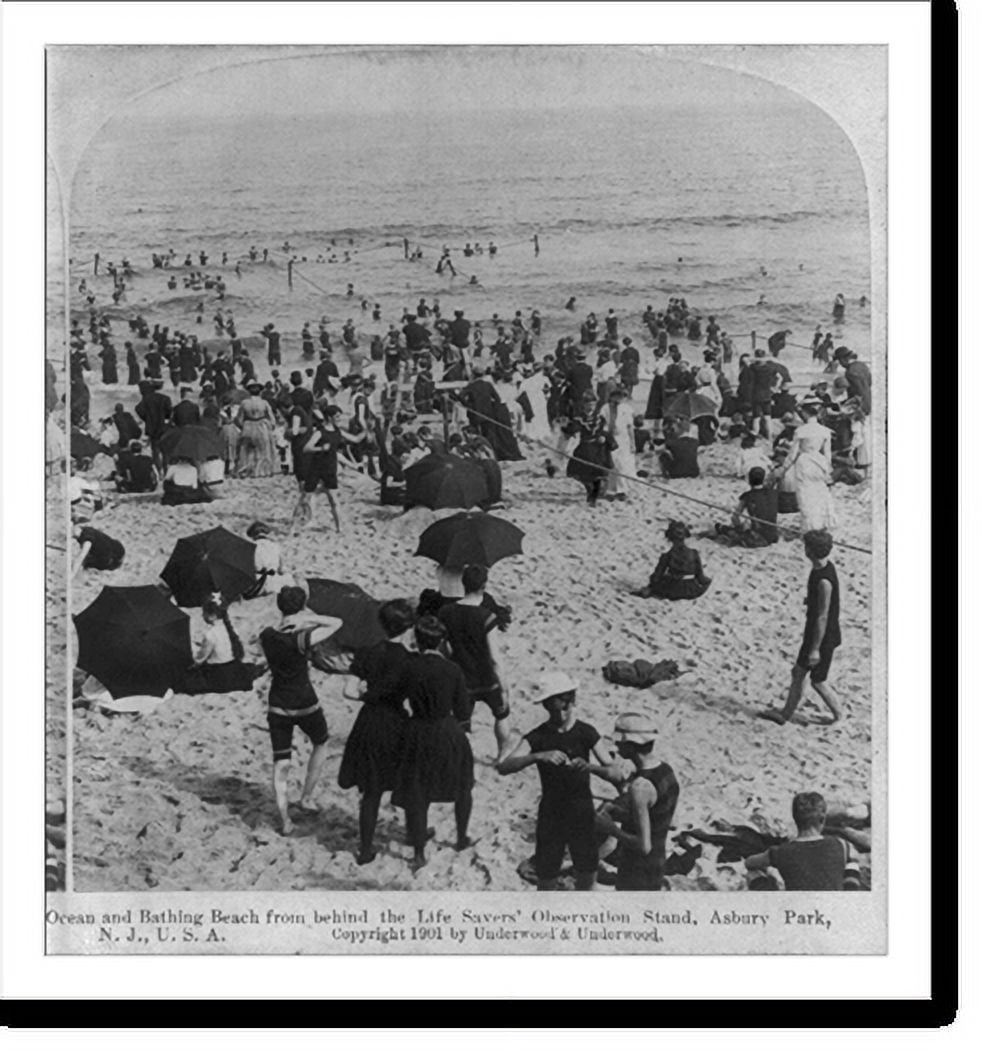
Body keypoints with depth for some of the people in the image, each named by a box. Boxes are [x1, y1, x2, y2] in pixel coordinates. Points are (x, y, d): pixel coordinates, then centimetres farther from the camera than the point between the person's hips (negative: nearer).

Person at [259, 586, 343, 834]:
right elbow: (337, 623, -16)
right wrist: (310, 619, -19)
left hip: (278, 707, 3)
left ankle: (284, 820, 5)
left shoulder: (267, 636, -8)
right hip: (305, 706, -3)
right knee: (320, 745, 26)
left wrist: (304, 621, -1)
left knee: (280, 764, 8)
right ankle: (306, 799, 28)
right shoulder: (302, 640, -22)